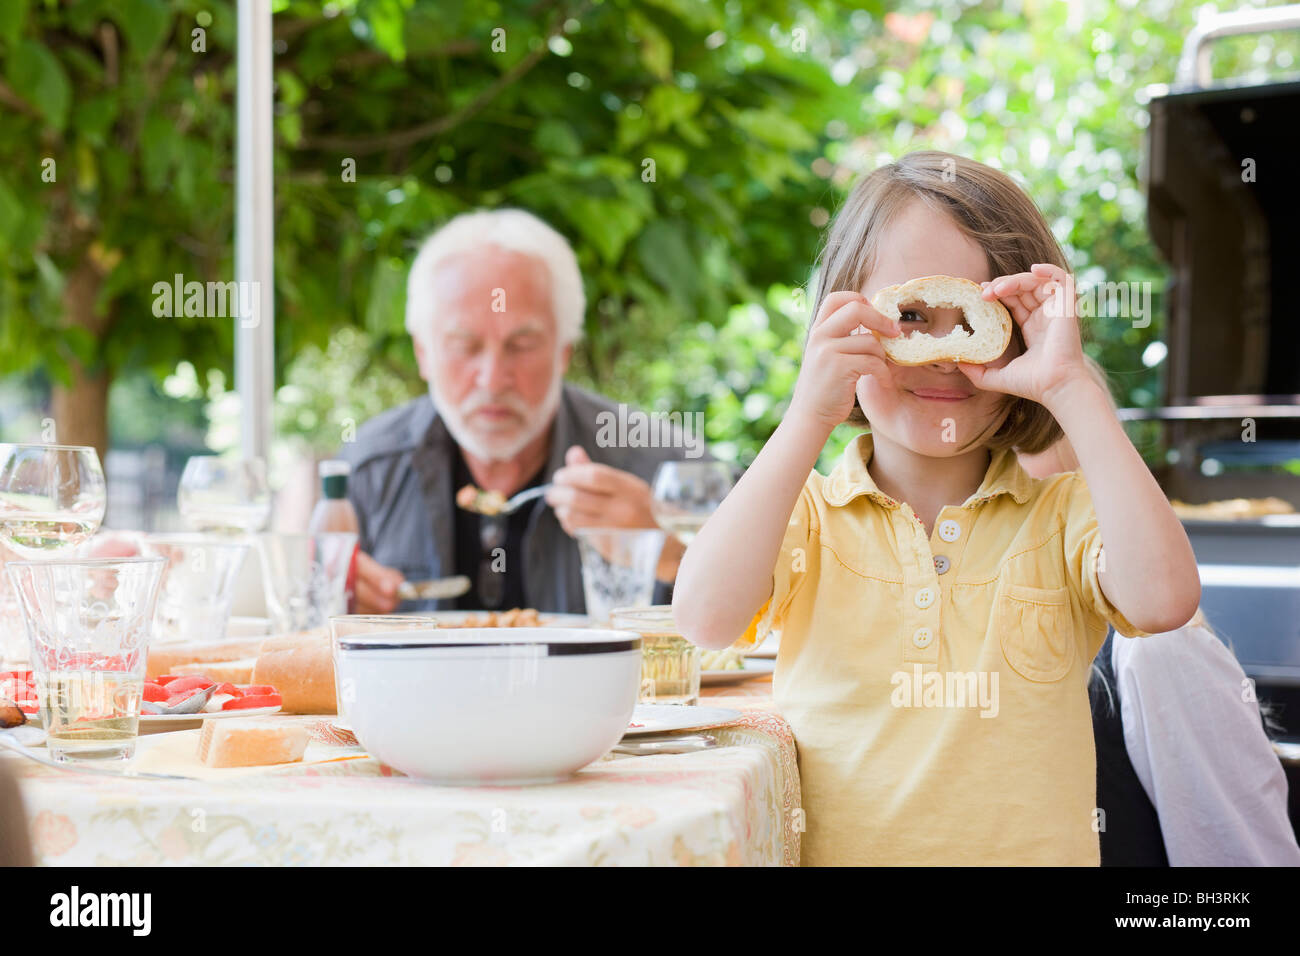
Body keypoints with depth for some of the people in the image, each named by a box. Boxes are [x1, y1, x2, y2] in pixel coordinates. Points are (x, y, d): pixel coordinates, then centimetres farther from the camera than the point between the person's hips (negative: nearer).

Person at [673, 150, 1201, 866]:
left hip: (1030, 853, 1)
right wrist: (809, 416, -17)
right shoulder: (804, 514, 4)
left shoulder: (1063, 513, 5)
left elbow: (1162, 599, -17)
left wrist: (1072, 390, -14)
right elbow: (706, 618, -16)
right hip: (833, 854, 0)